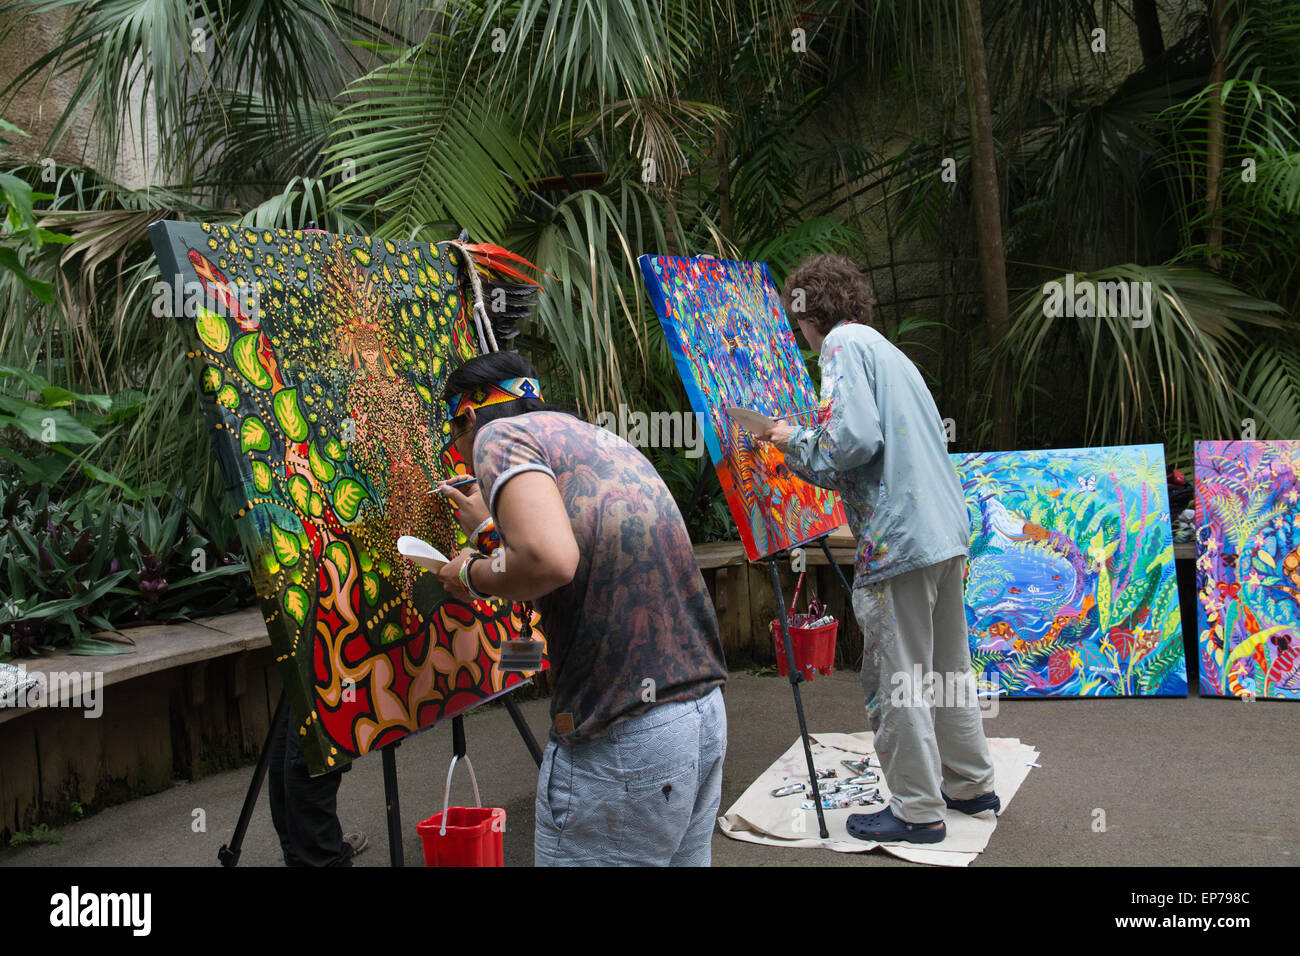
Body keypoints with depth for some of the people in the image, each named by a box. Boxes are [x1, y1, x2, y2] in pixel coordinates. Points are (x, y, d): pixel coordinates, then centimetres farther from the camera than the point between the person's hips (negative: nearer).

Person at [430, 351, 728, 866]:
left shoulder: (498, 435, -4)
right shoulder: (607, 440, 21)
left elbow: (550, 562, -23)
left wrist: (472, 575, -2)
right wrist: (491, 526, 42)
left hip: (620, 741, -9)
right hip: (706, 711, 9)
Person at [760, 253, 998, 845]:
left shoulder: (842, 345, -6)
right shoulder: (887, 350, 22)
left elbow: (854, 437, -20)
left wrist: (796, 441, -2)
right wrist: (803, 455, 23)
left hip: (899, 539, -10)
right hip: (947, 529, 10)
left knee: (895, 680, 0)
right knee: (946, 668, 20)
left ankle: (918, 812, 9)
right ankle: (971, 785, 31)